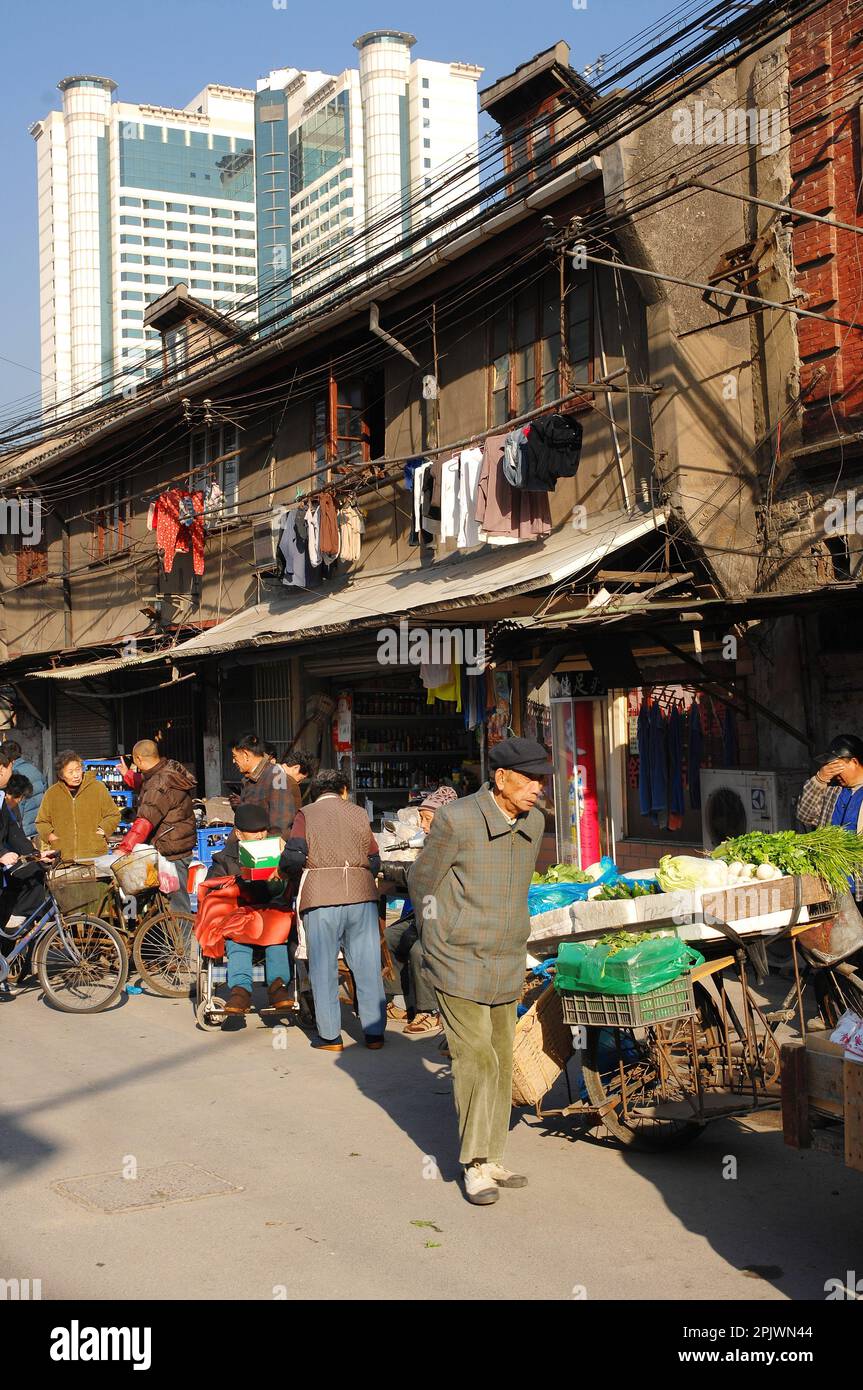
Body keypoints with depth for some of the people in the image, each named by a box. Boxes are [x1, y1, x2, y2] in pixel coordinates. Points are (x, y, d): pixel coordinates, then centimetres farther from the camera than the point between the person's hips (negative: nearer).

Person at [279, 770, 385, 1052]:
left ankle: (329, 1036, 9)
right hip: (361, 894, 2)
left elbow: (293, 857, -6)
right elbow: (375, 861, 14)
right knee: (368, 966, 8)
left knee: (323, 968, 6)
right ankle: (374, 1032, 12)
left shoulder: (306, 814, 6)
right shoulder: (359, 814, 14)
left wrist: (283, 871, 14)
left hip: (321, 899, -2)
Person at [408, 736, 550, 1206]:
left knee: (501, 1061, 12)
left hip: (506, 965, 7)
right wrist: (440, 943, 5)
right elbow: (421, 881, -5)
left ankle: (493, 1158, 24)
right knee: (476, 1059, -8)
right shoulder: (458, 820, -17)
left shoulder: (533, 821, 3)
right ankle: (475, 1166, 4)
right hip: (459, 964, -6)